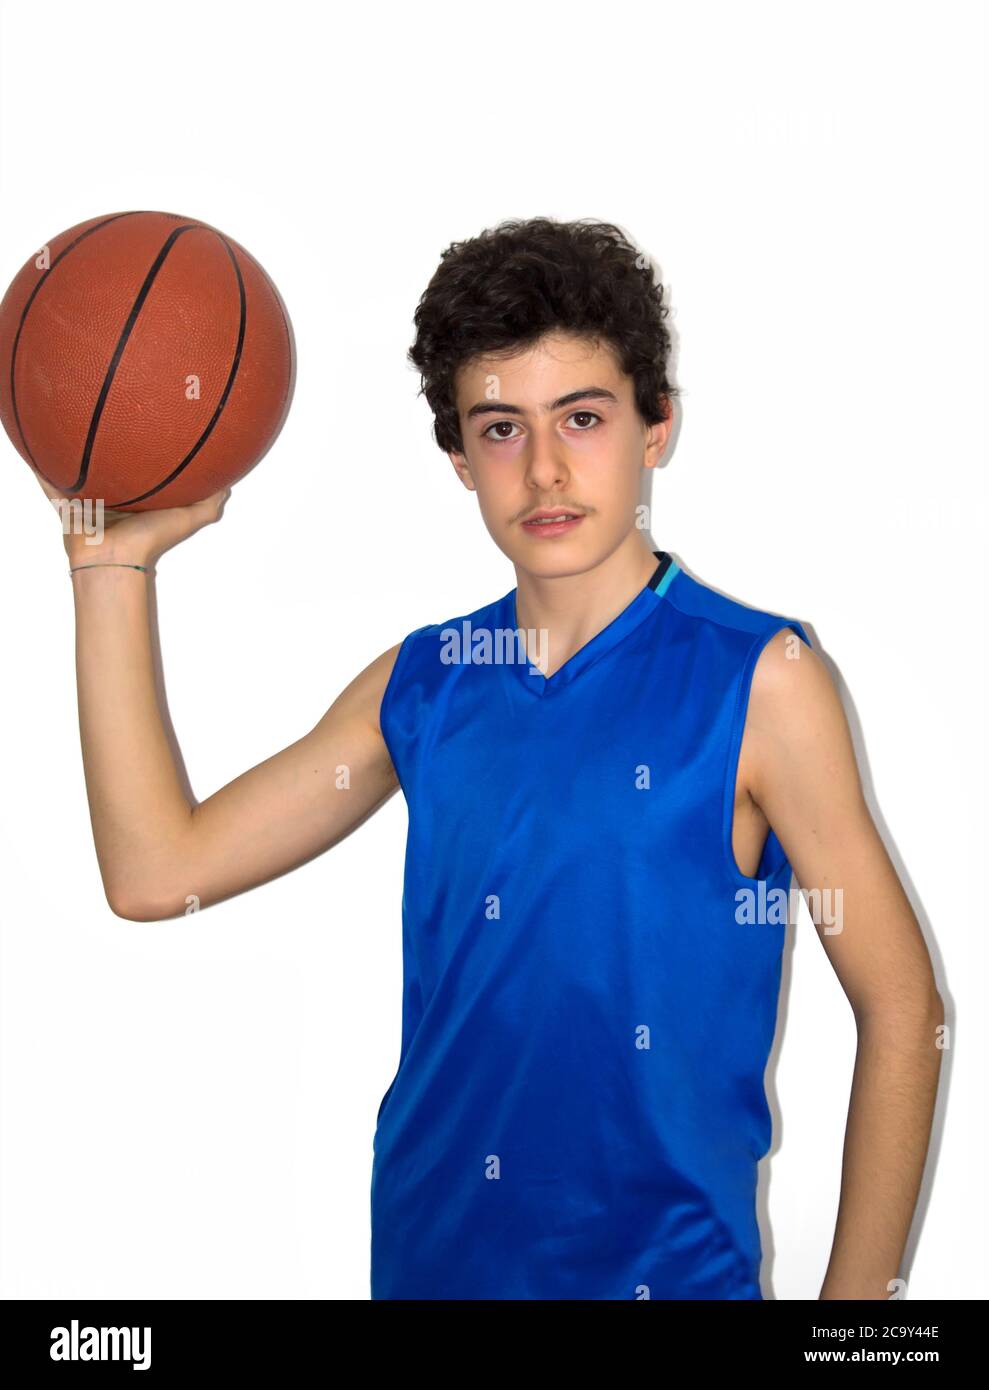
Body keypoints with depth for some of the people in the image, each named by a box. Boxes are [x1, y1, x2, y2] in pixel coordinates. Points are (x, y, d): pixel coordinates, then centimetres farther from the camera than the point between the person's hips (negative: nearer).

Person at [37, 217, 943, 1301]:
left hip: (666, 1264, -4)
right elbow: (157, 872, -3)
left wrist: (857, 1294, -12)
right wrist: (113, 559, -5)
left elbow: (901, 1010, -10)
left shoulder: (758, 677, -13)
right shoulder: (419, 686, 0)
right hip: (424, 1252, 5)